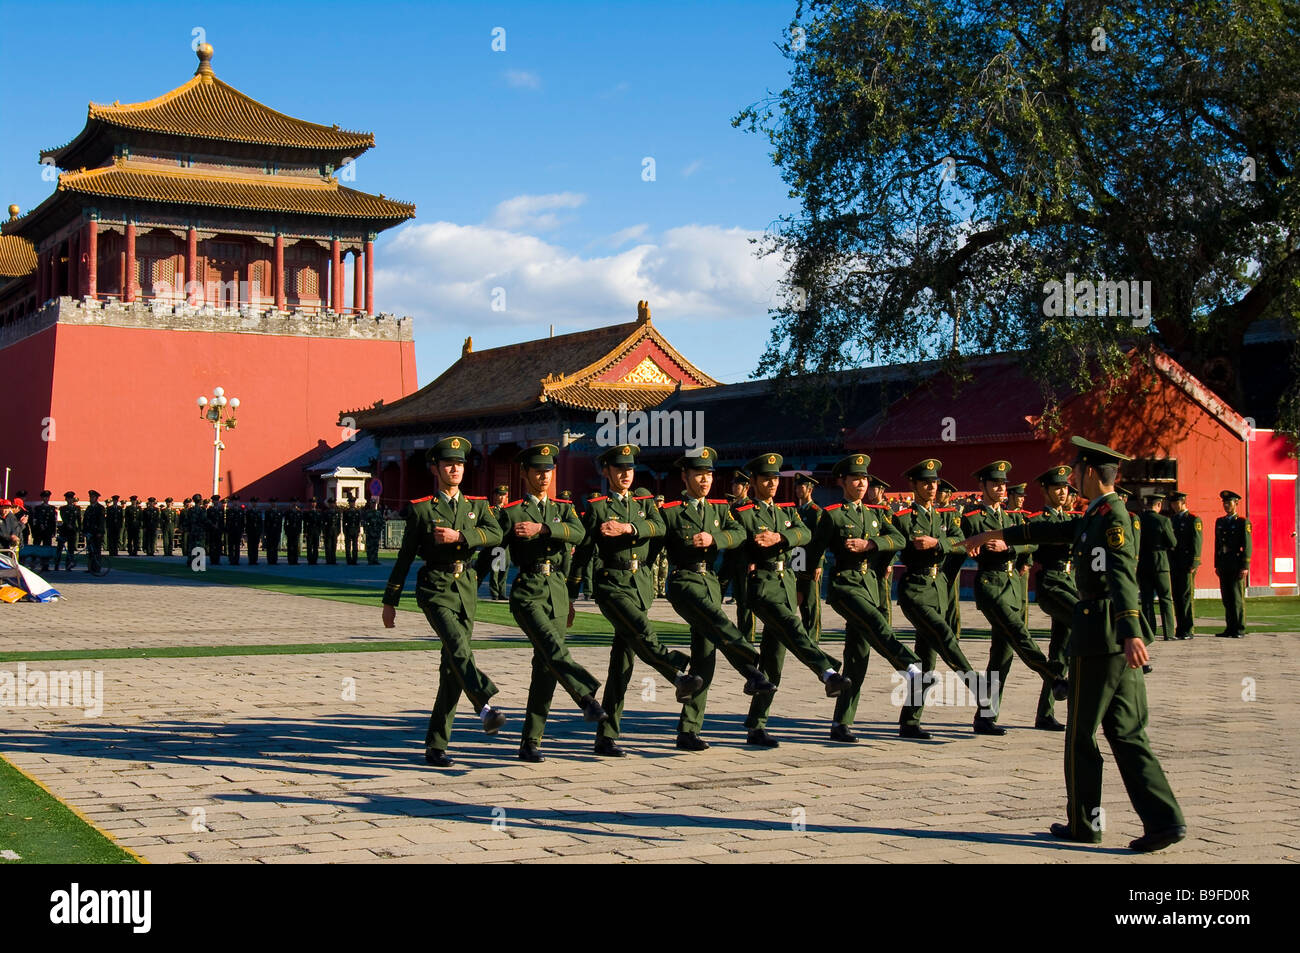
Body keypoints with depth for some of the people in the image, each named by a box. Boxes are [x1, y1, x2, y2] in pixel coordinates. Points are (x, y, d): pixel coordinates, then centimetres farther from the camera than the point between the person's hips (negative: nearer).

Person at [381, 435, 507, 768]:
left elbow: (495, 534, -7)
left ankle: (436, 746, 9)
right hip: (434, 588, -4)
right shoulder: (420, 509, 3)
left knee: (452, 670, 3)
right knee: (459, 647, -28)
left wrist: (459, 536, -19)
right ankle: (486, 707, -45)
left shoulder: (476, 505, 12)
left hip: (466, 589, 4)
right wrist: (390, 601, 6)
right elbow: (405, 557, 5)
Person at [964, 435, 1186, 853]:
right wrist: (996, 534, 40)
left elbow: (1123, 576, -27)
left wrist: (1131, 634, -38)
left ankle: (1085, 822, 15)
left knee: (1081, 733, 5)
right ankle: (1164, 820, 1)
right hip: (1116, 639, 9)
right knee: (1127, 734, 7)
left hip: (1101, 634, -9)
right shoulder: (1096, 515, 16)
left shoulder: (1114, 515, -13)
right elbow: (1053, 531, 31)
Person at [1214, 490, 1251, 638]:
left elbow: (1247, 546, -6)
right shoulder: (1219, 522, 16)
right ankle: (1230, 628, 13)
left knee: (1238, 598, -5)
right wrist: (1217, 565, 12)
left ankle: (1240, 630, 0)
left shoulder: (1243, 522, -2)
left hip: (1236, 565, -6)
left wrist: (1245, 567, -13)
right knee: (1226, 598, 7)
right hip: (1223, 565, 6)